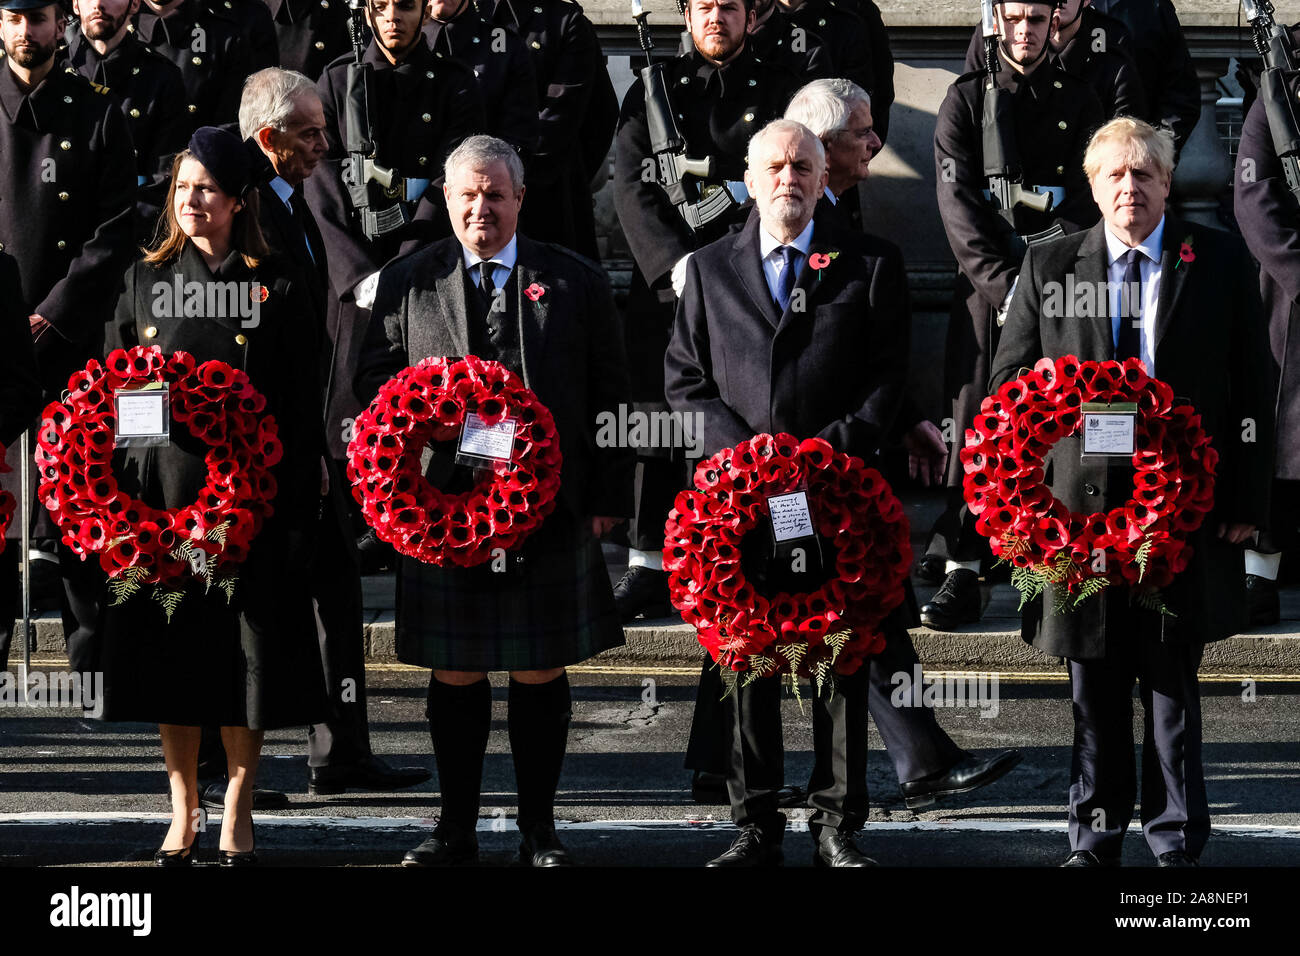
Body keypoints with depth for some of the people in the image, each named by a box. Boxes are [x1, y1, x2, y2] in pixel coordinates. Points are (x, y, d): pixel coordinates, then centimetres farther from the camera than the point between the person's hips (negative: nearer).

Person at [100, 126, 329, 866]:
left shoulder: (273, 289, 2)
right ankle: (183, 811, 15)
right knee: (169, 644, 5)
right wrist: (117, 484, 2)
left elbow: (302, 402, 0)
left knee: (247, 643, -1)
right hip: (163, 485, 2)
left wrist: (302, 492, -7)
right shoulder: (147, 280, 9)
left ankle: (238, 812, 9)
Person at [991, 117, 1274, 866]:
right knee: (1095, 683, 8)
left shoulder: (1220, 262, 3)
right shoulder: (1049, 268, 6)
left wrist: (1247, 498, -2)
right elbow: (1008, 378, 11)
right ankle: (1096, 835, 18)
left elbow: (1253, 387, 3)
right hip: (1083, 503, 1)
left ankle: (1177, 839, 14)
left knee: (1173, 680, 6)